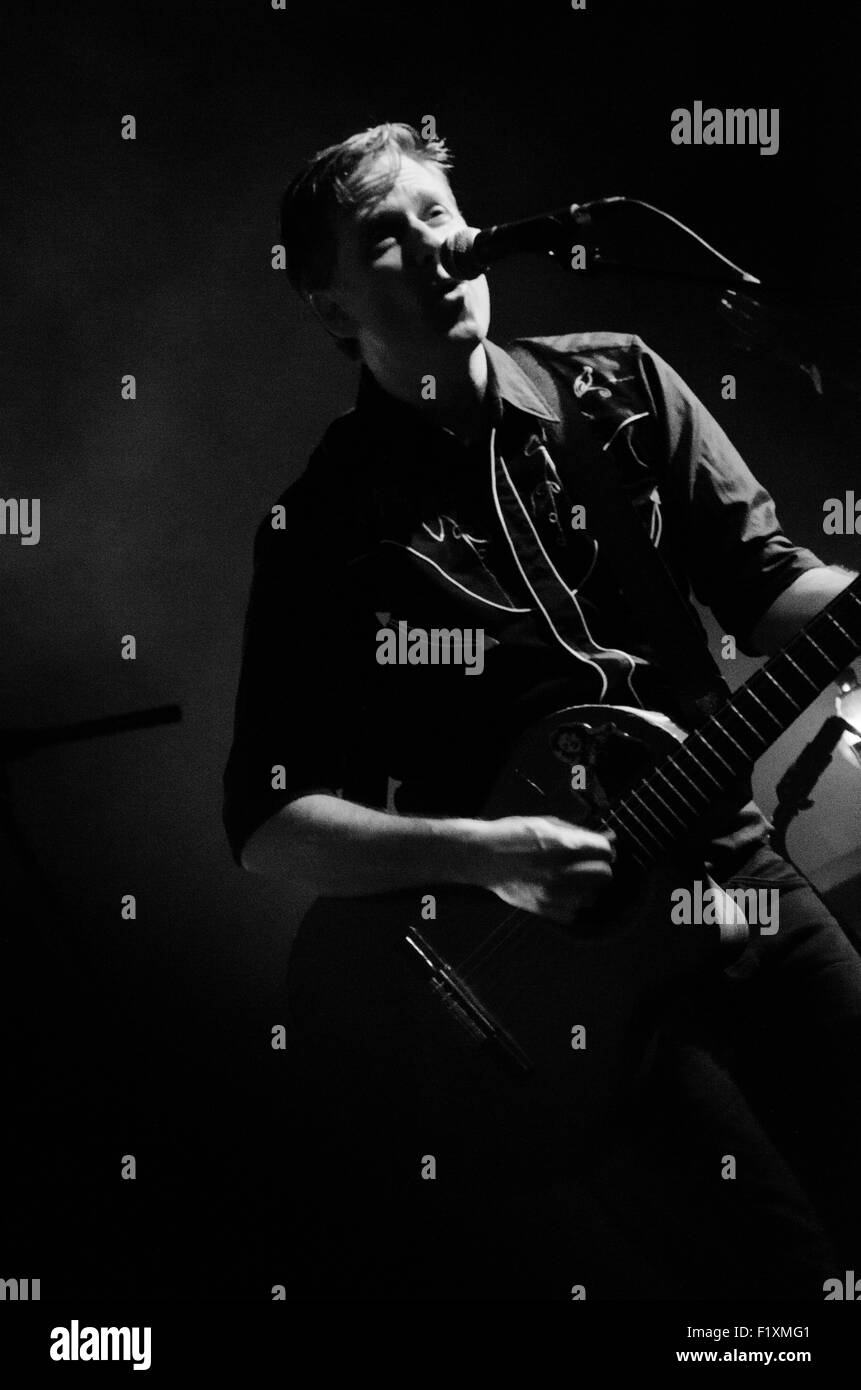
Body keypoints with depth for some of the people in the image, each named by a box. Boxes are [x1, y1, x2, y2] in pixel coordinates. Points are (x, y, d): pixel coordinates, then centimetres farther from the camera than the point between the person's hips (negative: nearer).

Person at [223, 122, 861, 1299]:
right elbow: (267, 822, -7)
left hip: (724, 865, 4)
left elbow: (766, 583, 2)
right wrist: (475, 854, -20)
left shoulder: (621, 387, 5)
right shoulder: (325, 527, -5)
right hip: (541, 940, -4)